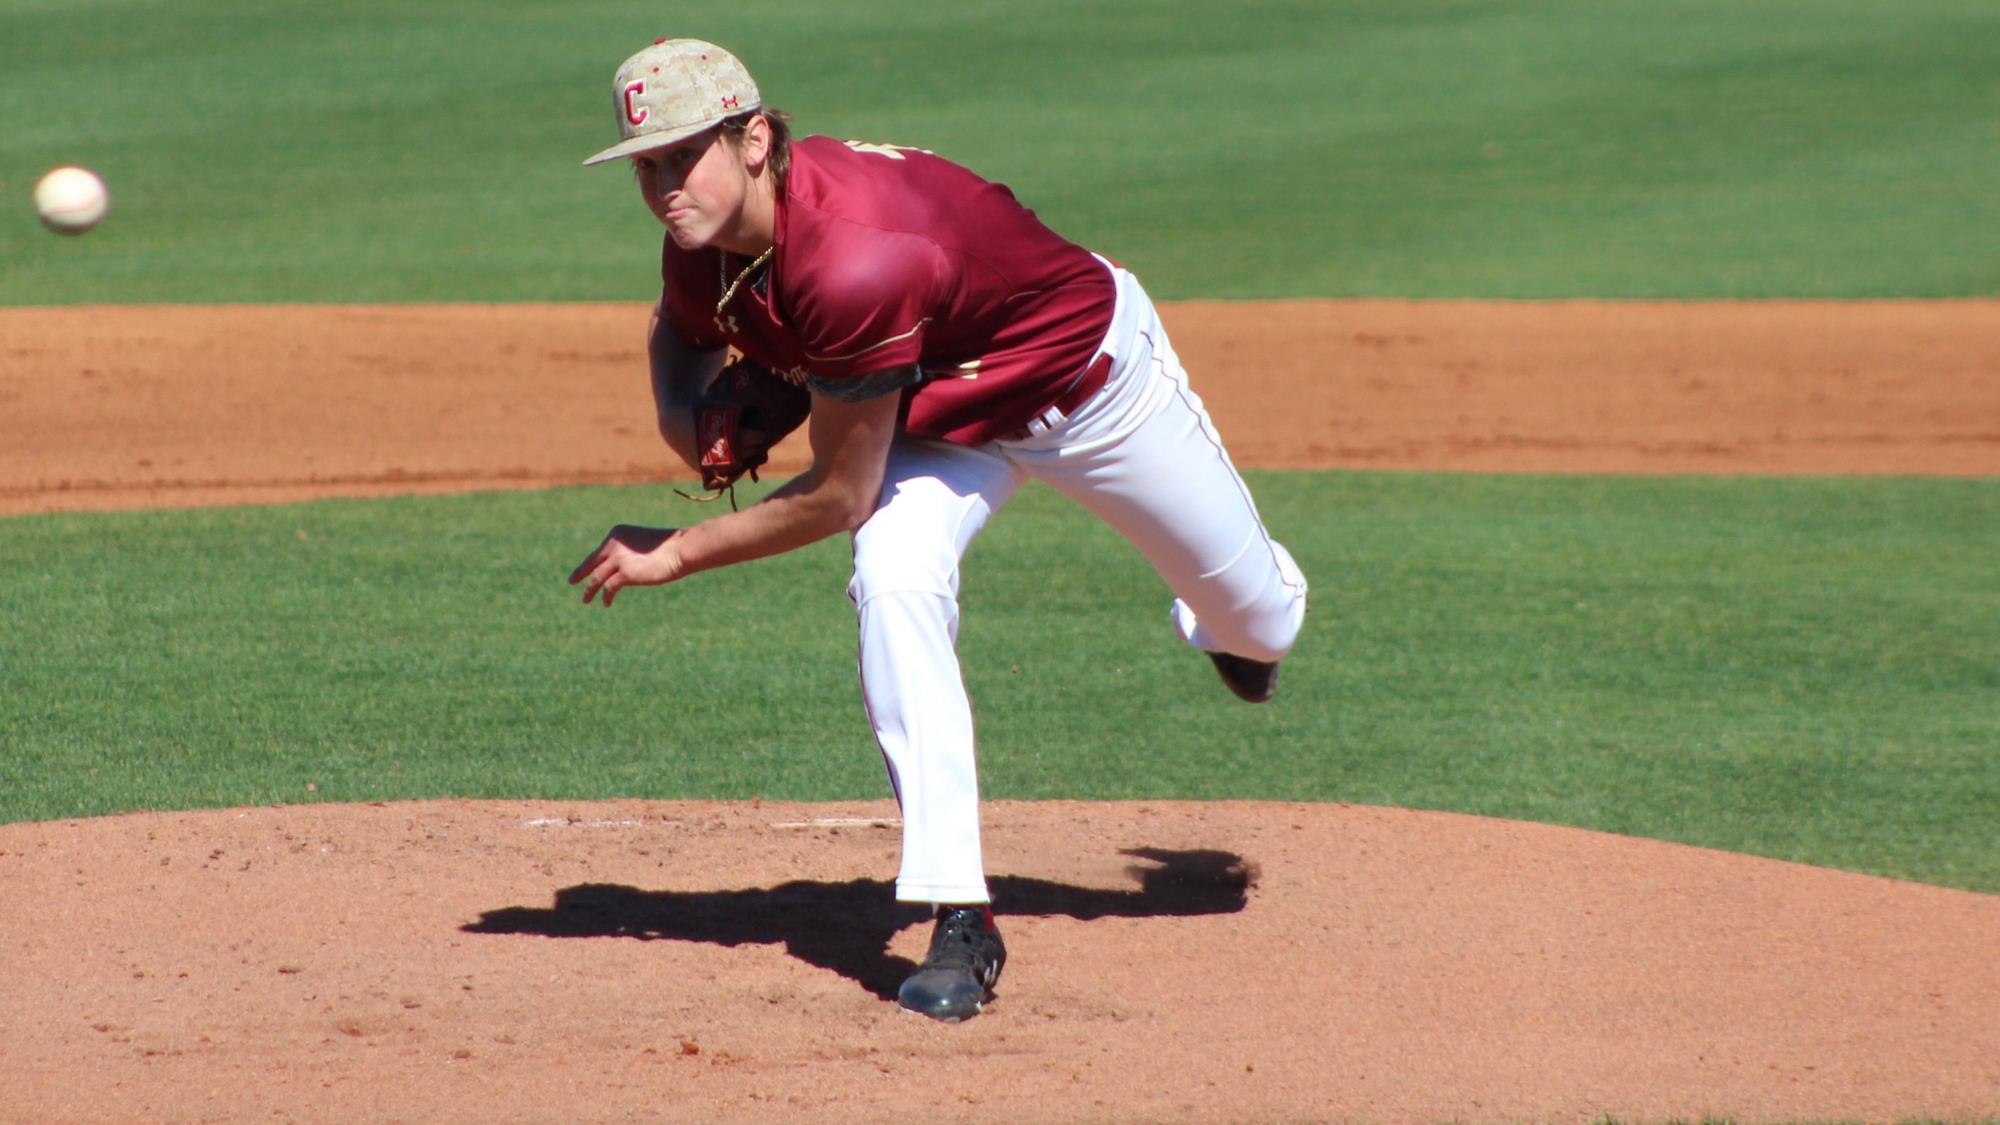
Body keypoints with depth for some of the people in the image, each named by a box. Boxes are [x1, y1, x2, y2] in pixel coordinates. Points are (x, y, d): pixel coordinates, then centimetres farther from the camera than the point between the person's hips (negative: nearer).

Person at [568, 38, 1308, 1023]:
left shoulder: (852, 259, -44)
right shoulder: (704, 245, -21)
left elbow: (838, 498, -33)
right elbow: (683, 332, 6)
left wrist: (676, 554, -27)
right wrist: (684, 411, -15)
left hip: (1091, 368, -5)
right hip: (944, 414, 5)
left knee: (1255, 620, 15)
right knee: (895, 585, -25)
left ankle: (1231, 624, 57)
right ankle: (960, 921, -21)